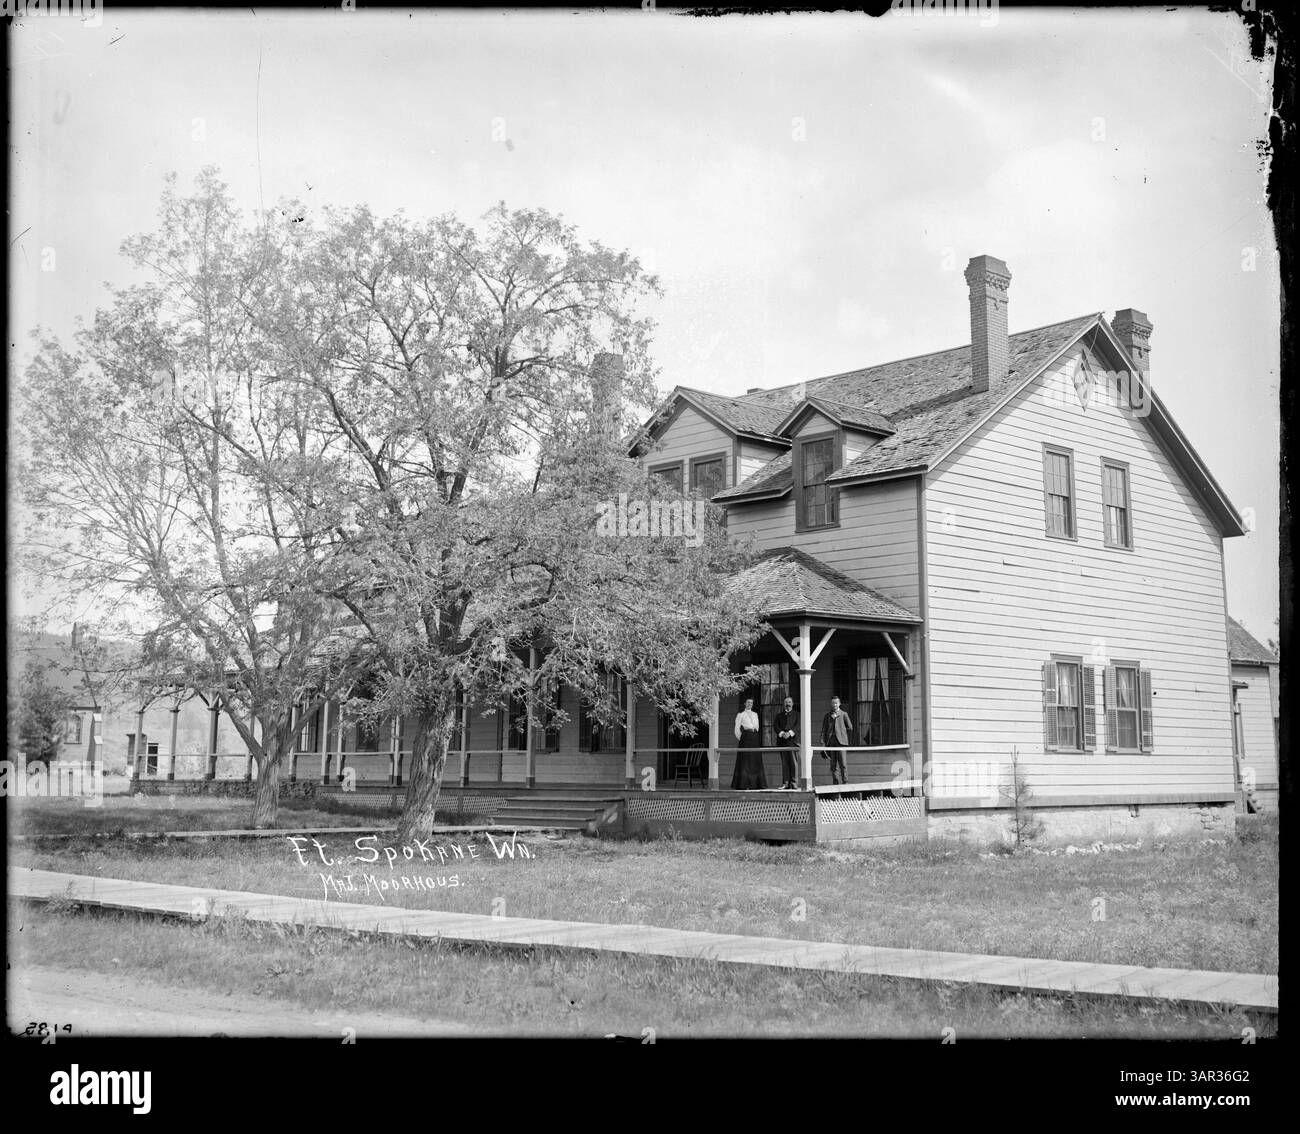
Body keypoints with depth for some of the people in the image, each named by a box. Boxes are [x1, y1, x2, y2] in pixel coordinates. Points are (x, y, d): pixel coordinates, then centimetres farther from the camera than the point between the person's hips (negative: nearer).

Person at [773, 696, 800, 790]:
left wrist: (790, 733, -15)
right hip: (782, 741, 2)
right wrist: (782, 733, -11)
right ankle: (785, 783, 1)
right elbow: (776, 726, 8)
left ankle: (794, 784, -10)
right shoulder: (779, 715, 21)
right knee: (784, 763, 0)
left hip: (793, 740, -2)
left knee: (793, 762, -9)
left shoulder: (796, 715, 14)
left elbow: (797, 726, 0)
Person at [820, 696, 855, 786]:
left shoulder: (844, 714, 8)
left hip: (841, 741, -2)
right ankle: (835, 784, 6)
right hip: (830, 743, 2)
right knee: (833, 765, 3)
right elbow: (823, 730, 9)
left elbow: (850, 728, 13)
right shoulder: (827, 716, 14)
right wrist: (823, 743, 0)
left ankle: (845, 782, -7)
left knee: (842, 764, -10)